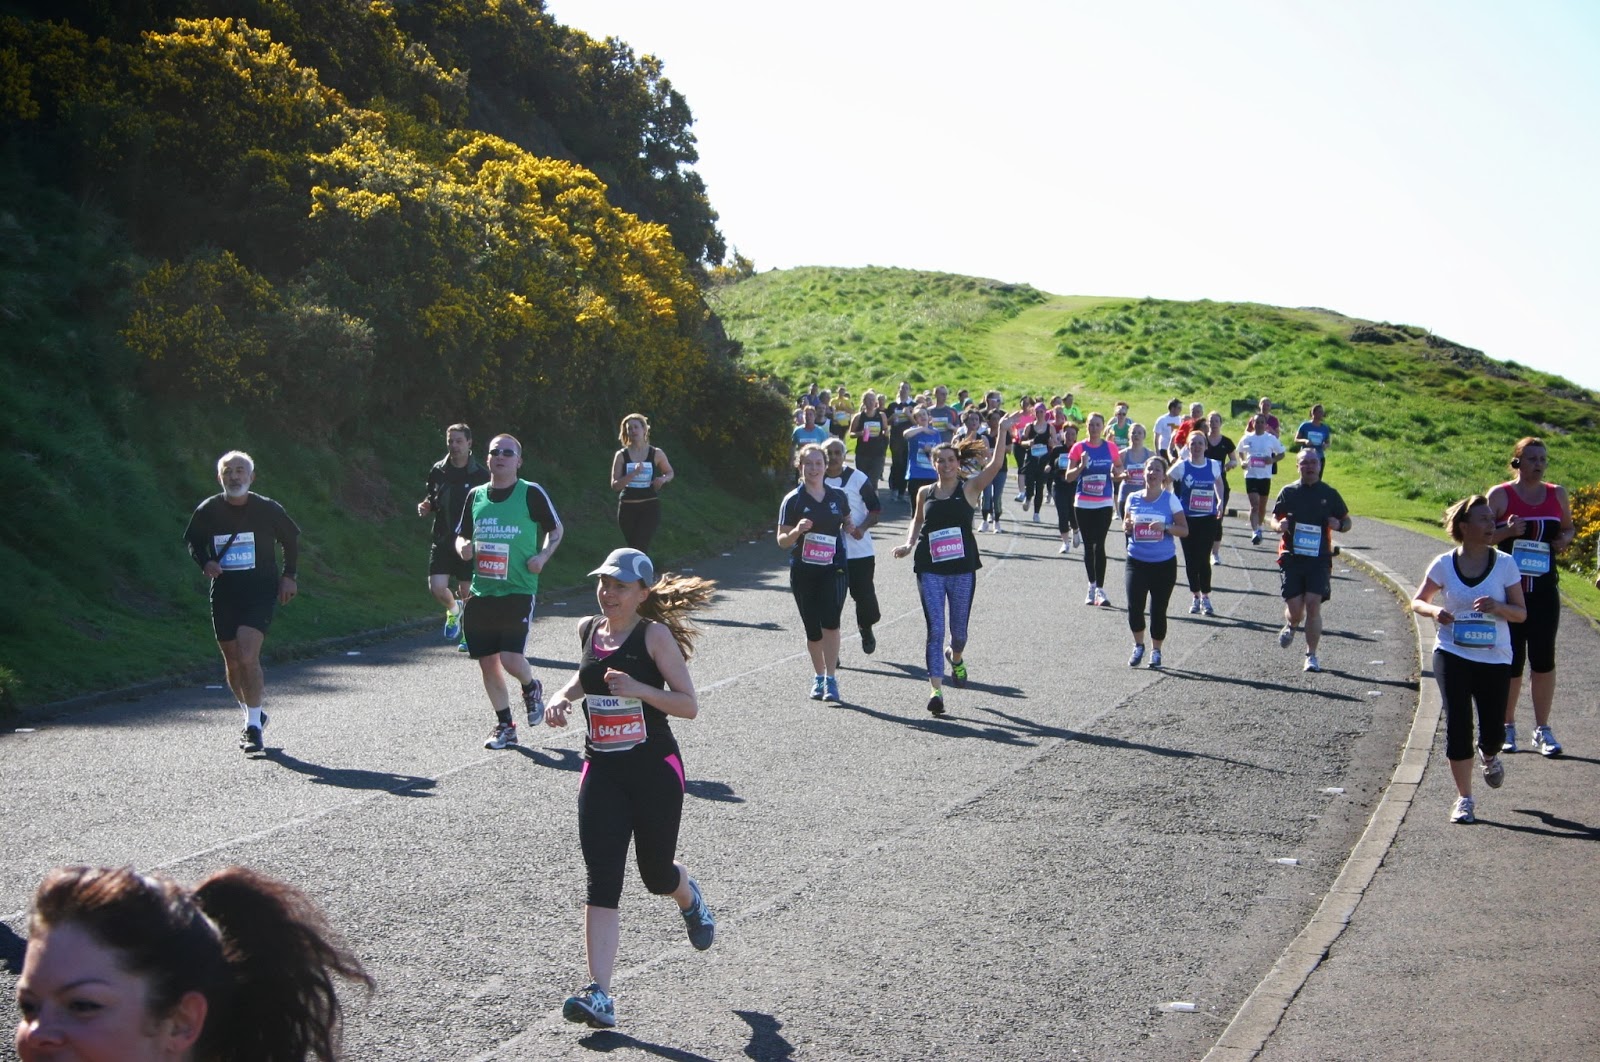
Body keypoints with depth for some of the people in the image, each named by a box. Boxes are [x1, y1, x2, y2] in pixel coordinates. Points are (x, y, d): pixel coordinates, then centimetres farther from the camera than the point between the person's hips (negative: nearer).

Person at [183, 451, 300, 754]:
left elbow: (291, 538, 12)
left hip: (260, 593, -3)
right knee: (233, 663, 9)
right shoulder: (207, 511, -1)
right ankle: (254, 717, 31)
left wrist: (289, 576, 7)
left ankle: (254, 726, -10)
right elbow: (192, 541, 15)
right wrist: (205, 562, -5)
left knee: (248, 657, -18)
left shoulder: (268, 509, -4)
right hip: (223, 594, 3)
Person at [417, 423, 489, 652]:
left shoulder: (480, 475, -5)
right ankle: (453, 610, 24)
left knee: (466, 592, 3)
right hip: (442, 540, 2)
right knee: (437, 588, -10)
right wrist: (425, 507, -6)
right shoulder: (437, 471, 4)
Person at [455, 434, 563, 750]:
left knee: (511, 658, -15)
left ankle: (532, 689, 20)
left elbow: (556, 529, 8)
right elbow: (462, 535, 20)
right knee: (487, 662, 7)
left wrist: (543, 556, -9)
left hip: (519, 590, -5)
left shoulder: (531, 493, -3)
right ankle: (504, 725, 23)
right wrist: (463, 547, -3)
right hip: (481, 591, 5)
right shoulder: (475, 496, 9)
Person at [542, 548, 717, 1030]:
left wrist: (638, 689, -27)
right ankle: (599, 995, -11)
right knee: (601, 881, -8)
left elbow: (689, 705, -13)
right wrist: (565, 695, 7)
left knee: (656, 874, 10)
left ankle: (689, 898, 49)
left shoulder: (655, 635, -11)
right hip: (601, 772, 4)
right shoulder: (587, 629, 5)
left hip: (655, 771, -4)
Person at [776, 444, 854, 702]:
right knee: (813, 629, 7)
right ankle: (819, 676, 26)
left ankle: (831, 678, -10)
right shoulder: (793, 500, -2)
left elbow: (846, 523, 25)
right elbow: (782, 540, -2)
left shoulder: (838, 496, 6)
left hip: (833, 568, 0)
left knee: (830, 622, -17)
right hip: (803, 571, 0)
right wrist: (797, 531, -22)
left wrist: (849, 528, 2)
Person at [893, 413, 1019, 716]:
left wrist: (1003, 431, -21)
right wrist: (909, 544, 4)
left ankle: (955, 658, 47)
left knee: (959, 629, 11)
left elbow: (995, 464, -15)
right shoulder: (925, 493, 7)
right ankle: (936, 689, -10)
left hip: (962, 568, -1)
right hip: (930, 569, 1)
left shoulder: (969, 488, -1)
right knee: (934, 629, -8)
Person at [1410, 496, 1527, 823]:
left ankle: (1489, 756, 43)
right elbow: (1418, 601, 8)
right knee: (1457, 725, -5)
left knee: (1493, 729, 4)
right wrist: (1434, 611, -15)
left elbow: (1521, 613, 0)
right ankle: (1464, 799, 8)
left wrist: (1498, 607, -21)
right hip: (1452, 655, -1)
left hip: (1495, 658, 1)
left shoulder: (1505, 564, -3)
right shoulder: (1444, 565, -3)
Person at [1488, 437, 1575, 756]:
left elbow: (1568, 528, 20)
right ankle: (1507, 727, 18)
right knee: (1511, 660, 3)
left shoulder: (1557, 494, 7)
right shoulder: (1500, 495, -4)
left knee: (1543, 659, 2)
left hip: (1544, 589, 3)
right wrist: (1508, 531, -22)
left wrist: (1564, 539, -2)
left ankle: (1542, 730, 11)